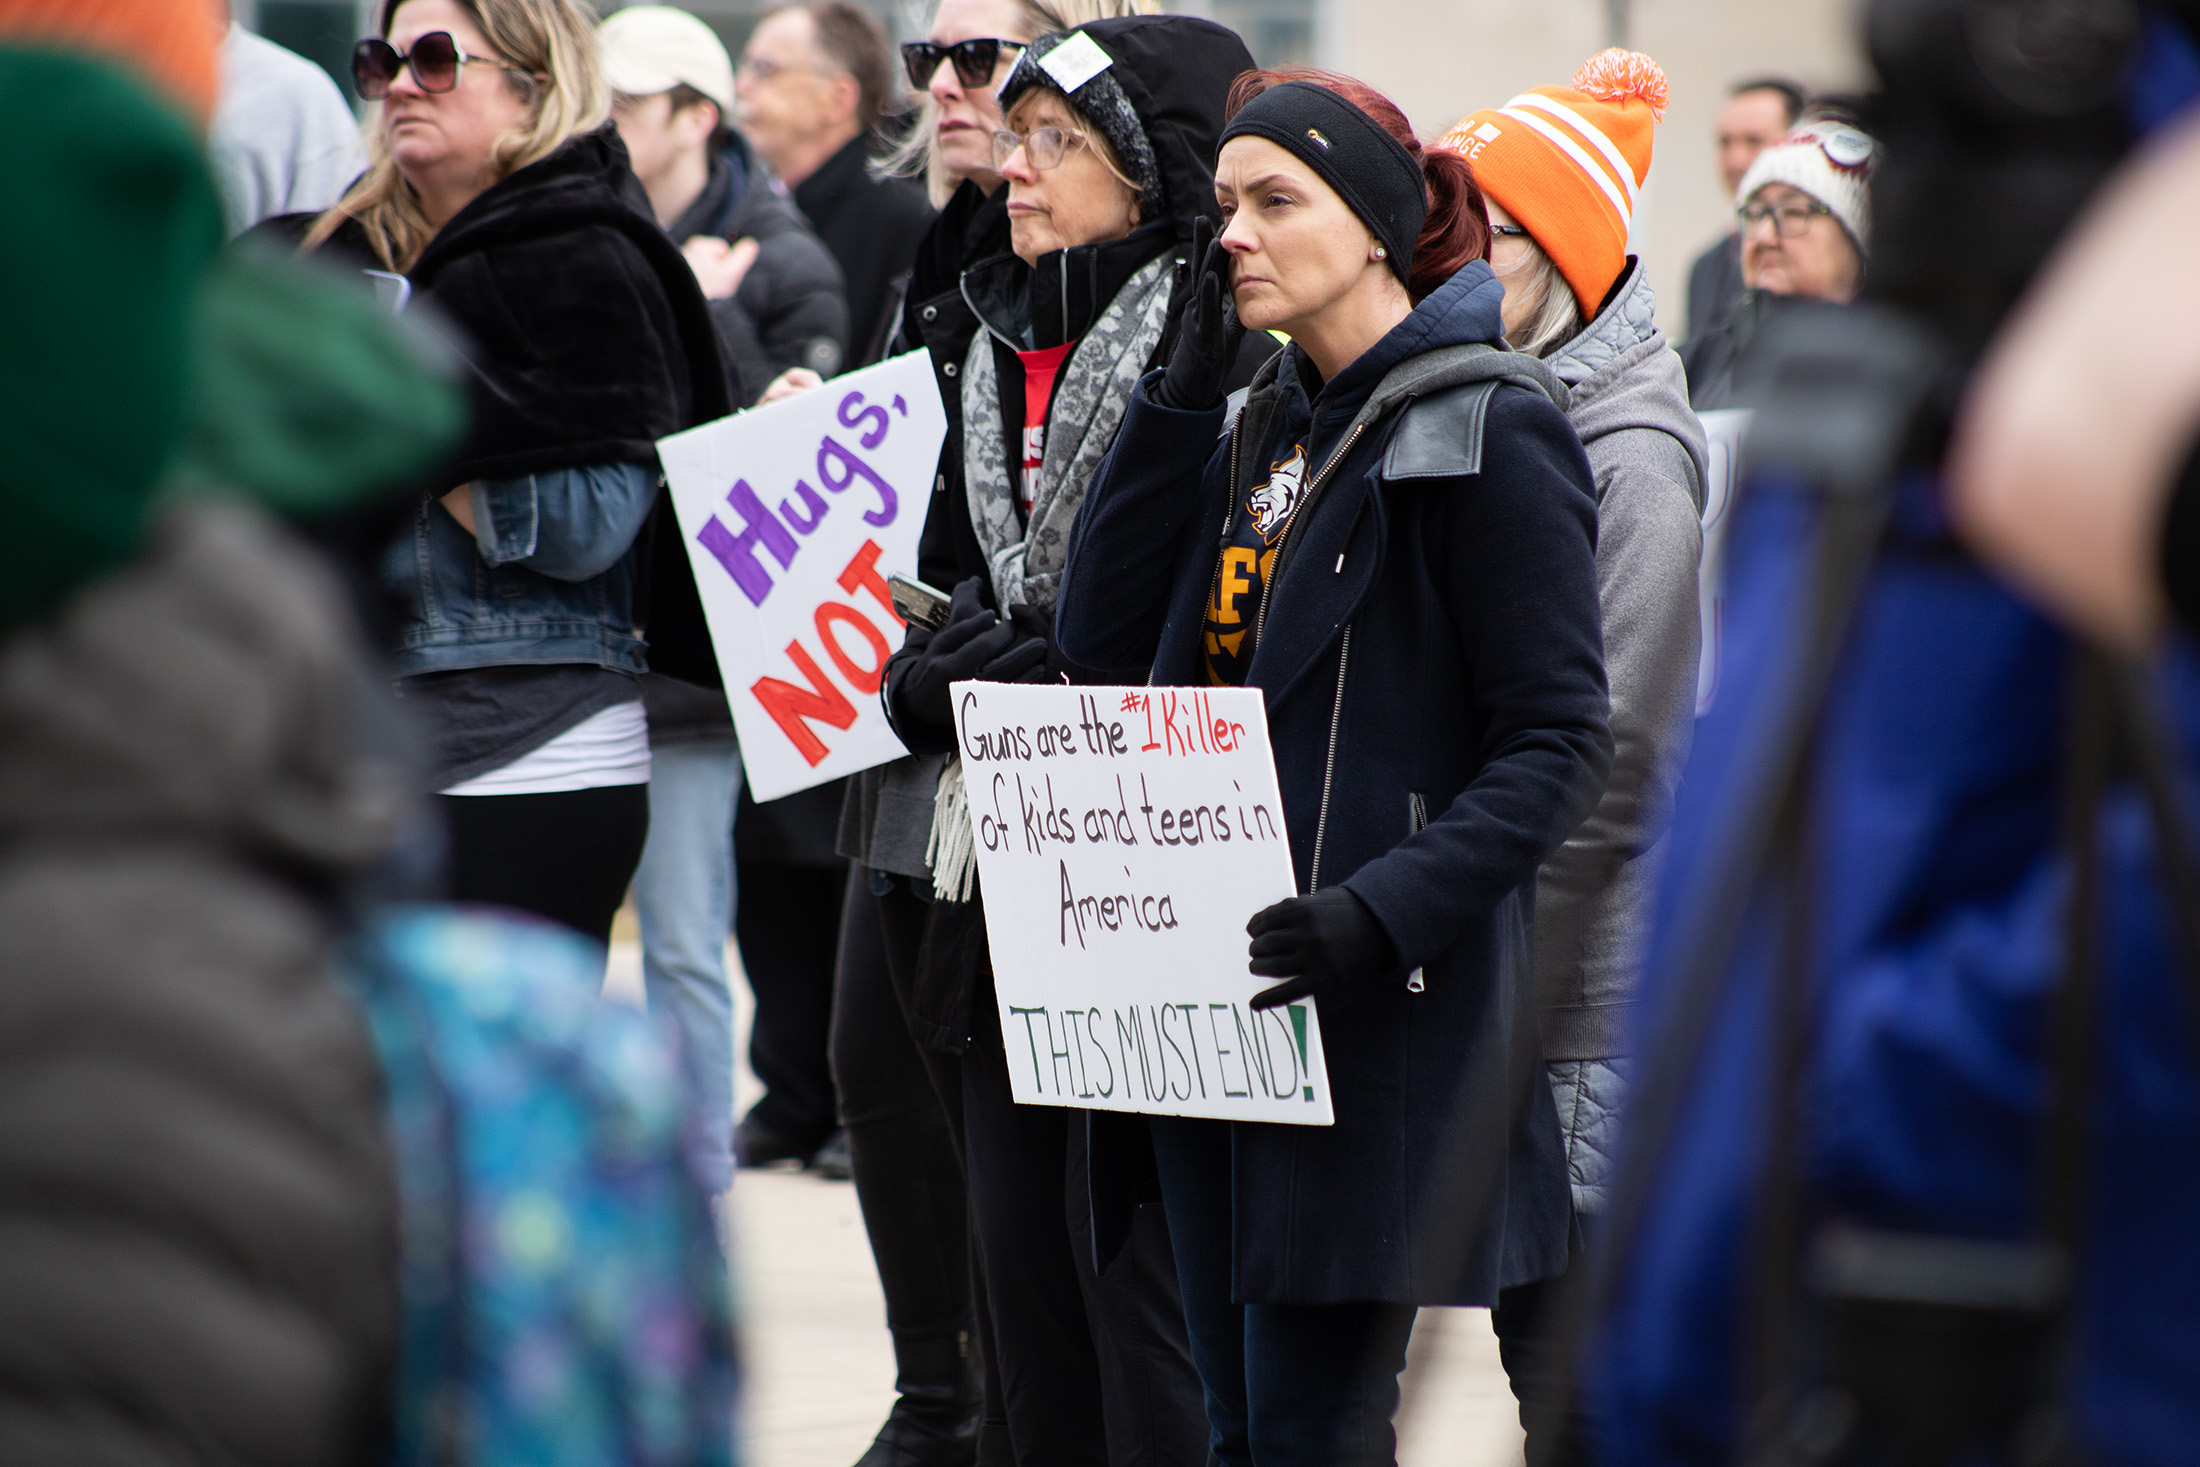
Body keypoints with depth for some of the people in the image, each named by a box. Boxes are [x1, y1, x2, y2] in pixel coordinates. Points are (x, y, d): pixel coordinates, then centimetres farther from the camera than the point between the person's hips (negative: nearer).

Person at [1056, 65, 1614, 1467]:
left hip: (1385, 1015, -8)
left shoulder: (1488, 430, -9)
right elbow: (1104, 633, 6)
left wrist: (1386, 911, -26)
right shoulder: (1263, 428, 16)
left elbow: (1555, 743, -13)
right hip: (1215, 986, 8)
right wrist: (1185, 389, 1)